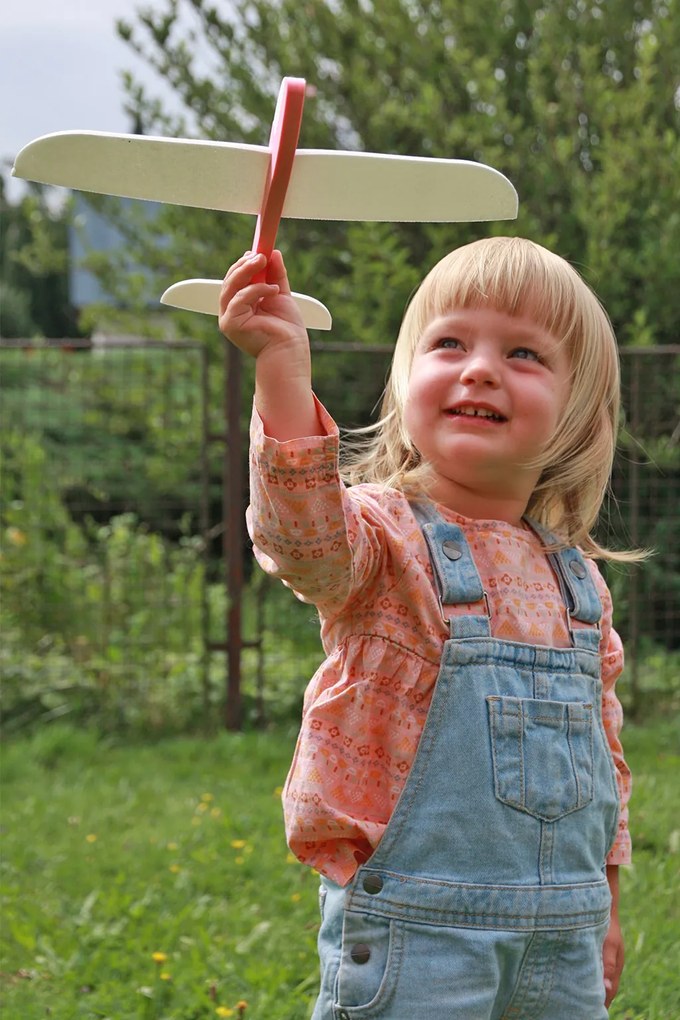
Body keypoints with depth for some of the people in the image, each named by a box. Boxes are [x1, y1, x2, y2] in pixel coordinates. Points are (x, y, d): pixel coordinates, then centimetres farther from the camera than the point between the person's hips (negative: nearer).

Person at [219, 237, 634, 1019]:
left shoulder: (575, 575, 9)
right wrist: (284, 372, -46)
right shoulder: (383, 532, -8)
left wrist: (603, 905, 21)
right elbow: (307, 543, -32)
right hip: (415, 930, -5)